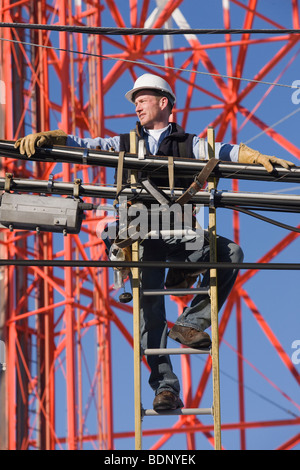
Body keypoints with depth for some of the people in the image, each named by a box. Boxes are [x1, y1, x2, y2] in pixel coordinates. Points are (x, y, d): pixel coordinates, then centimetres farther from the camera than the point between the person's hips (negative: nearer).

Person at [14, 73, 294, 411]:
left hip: (180, 234, 0)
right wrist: (45, 138, -6)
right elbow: (79, 145, 10)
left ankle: (191, 322, -15)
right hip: (143, 236, 0)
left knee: (231, 253, -24)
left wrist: (260, 158, -9)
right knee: (149, 307, -14)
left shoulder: (188, 144, 18)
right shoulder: (124, 144, 19)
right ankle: (164, 385, -15)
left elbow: (226, 152, 7)